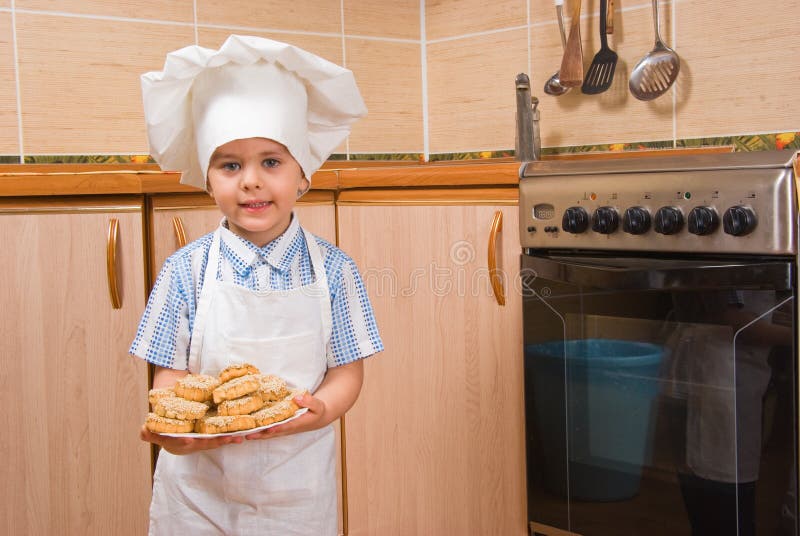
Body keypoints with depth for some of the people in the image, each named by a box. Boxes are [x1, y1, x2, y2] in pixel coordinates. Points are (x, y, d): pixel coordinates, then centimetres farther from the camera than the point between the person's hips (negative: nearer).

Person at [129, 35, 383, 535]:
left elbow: (347, 373, -4)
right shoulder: (186, 270, -7)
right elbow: (169, 376, -4)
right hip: (198, 487, 0)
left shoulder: (332, 268, -6)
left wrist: (318, 412, -25)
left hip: (298, 490, 0)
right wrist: (173, 430, -25)